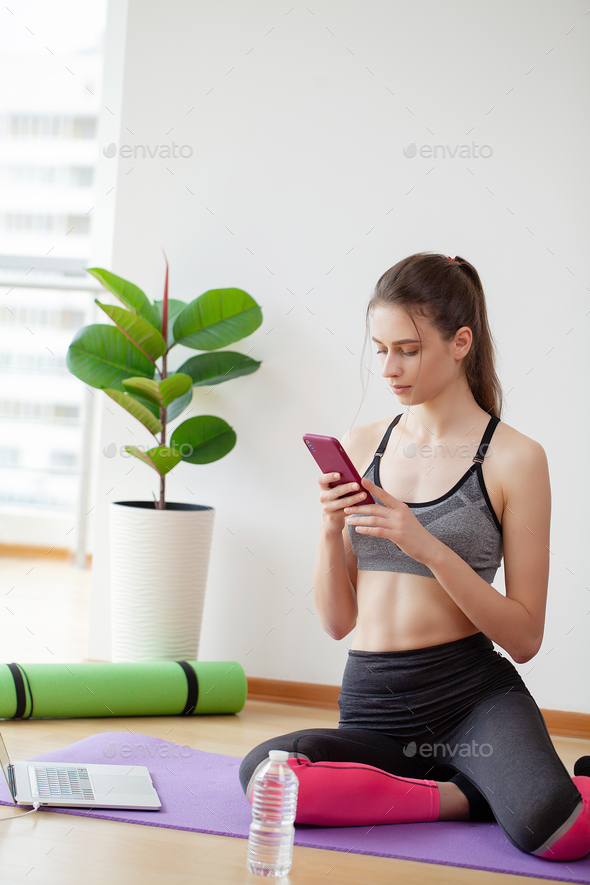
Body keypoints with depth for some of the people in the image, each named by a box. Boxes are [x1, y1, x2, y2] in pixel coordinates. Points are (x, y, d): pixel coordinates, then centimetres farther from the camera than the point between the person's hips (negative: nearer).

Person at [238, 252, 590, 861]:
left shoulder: (514, 458, -2)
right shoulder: (360, 448, 10)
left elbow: (524, 638, -5)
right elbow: (337, 621, 11)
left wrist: (427, 546, -17)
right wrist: (331, 529, -8)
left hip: (475, 696, -4)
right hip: (373, 706, 4)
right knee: (262, 776, -28)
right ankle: (464, 795, -9)